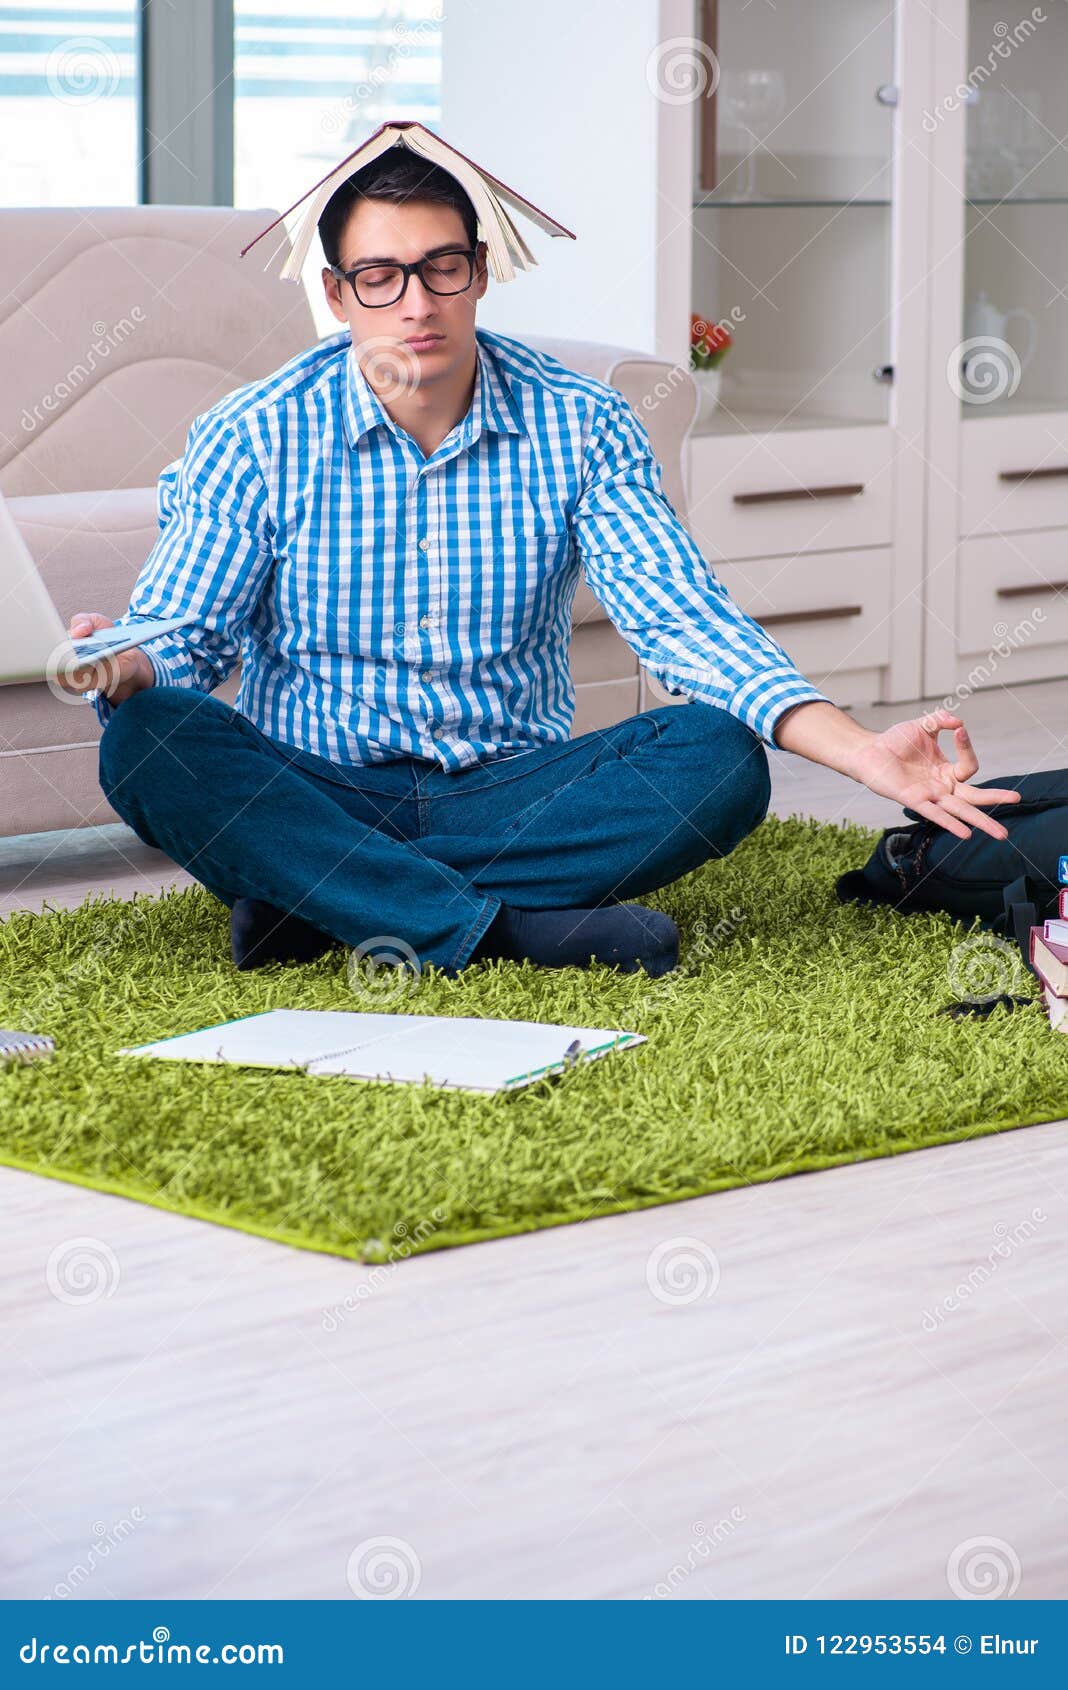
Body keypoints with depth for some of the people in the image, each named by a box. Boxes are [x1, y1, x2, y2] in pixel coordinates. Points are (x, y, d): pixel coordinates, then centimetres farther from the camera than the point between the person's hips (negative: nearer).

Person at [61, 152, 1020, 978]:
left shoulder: (582, 427, 0)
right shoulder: (253, 439, -4)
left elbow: (682, 619, -7)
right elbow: (183, 639, -5)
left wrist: (861, 751, -23)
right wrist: (122, 670, -32)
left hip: (514, 793, 1)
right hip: (311, 798, -1)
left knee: (720, 756, -25)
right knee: (148, 742, -31)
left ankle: (319, 904, -26)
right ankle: (511, 929, -32)